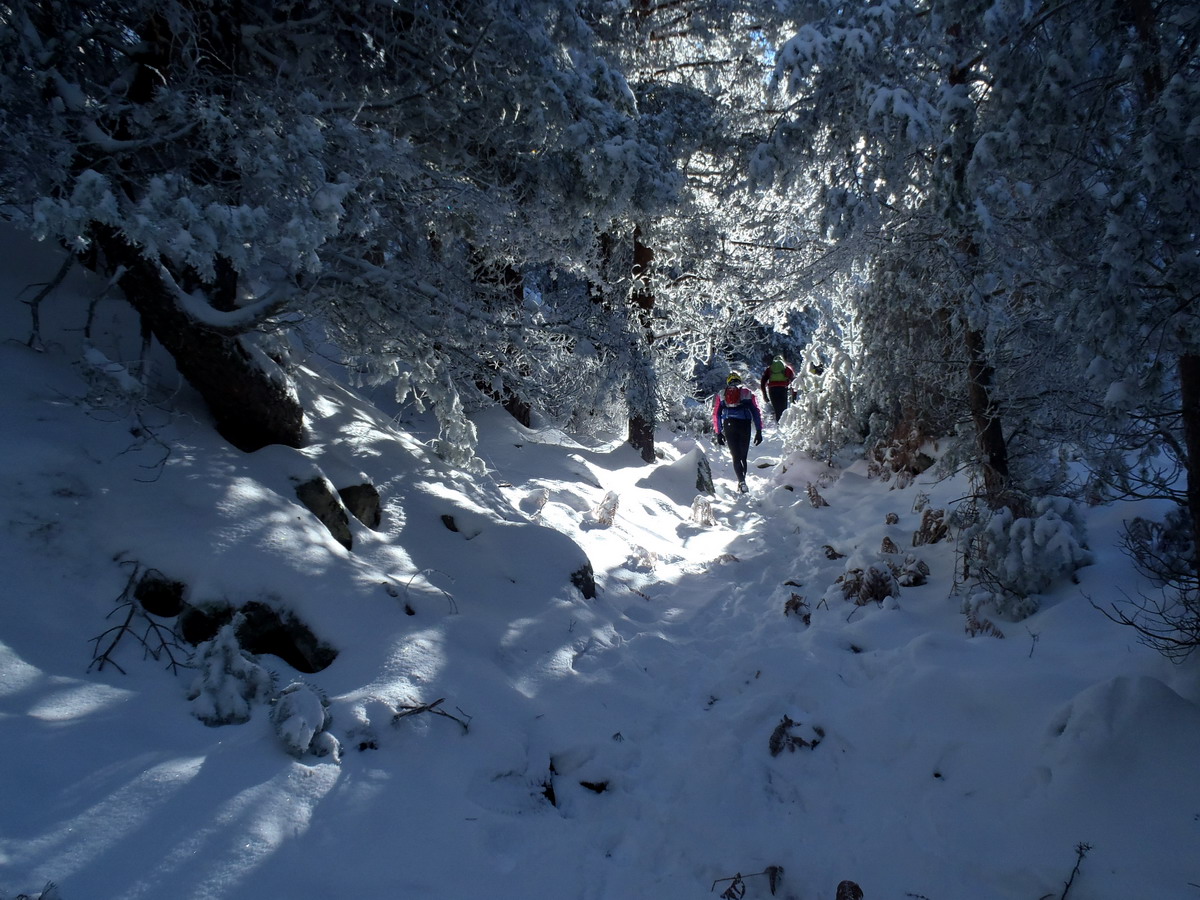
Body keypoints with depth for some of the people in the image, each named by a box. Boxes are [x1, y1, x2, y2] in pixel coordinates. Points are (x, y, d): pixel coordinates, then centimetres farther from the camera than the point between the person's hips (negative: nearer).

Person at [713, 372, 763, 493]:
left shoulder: (721, 394, 20)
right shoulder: (748, 392, 17)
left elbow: (716, 414, 14)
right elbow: (756, 412, 9)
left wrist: (718, 433, 15)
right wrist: (759, 431, 7)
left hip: (728, 425, 0)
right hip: (744, 424, 0)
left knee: (736, 456, -2)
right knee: (743, 456, 10)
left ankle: (742, 481, -21)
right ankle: (742, 482, 12)